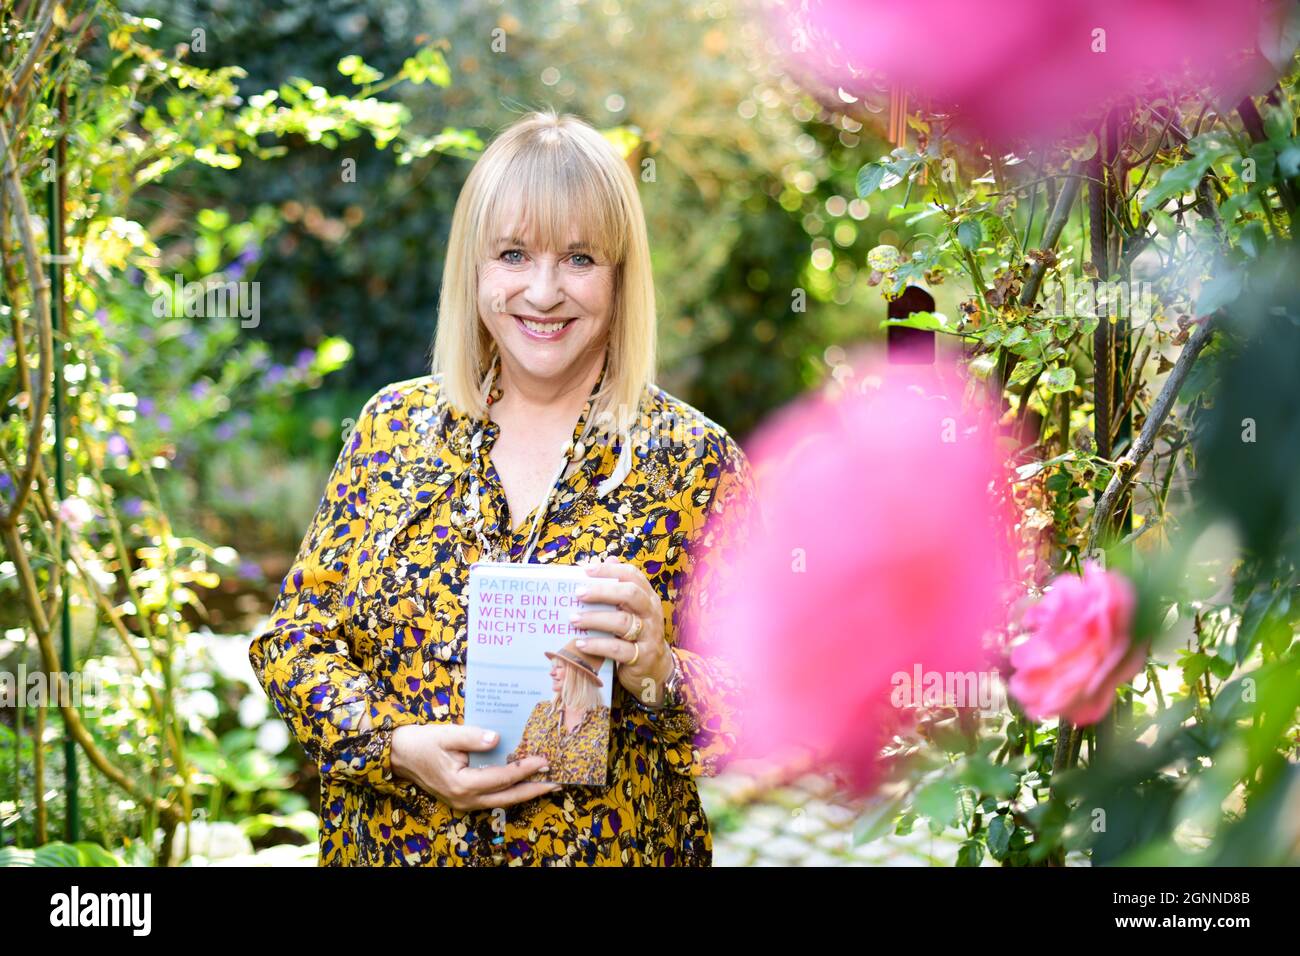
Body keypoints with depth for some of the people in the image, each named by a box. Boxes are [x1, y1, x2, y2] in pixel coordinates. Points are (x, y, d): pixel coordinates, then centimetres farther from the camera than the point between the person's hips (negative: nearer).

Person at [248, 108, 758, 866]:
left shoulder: (694, 461, -9)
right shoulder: (394, 426, -2)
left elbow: (756, 724, -7)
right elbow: (294, 638, 0)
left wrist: (657, 674, -26)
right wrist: (400, 746, -16)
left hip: (608, 849, -2)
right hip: (386, 845, 2)